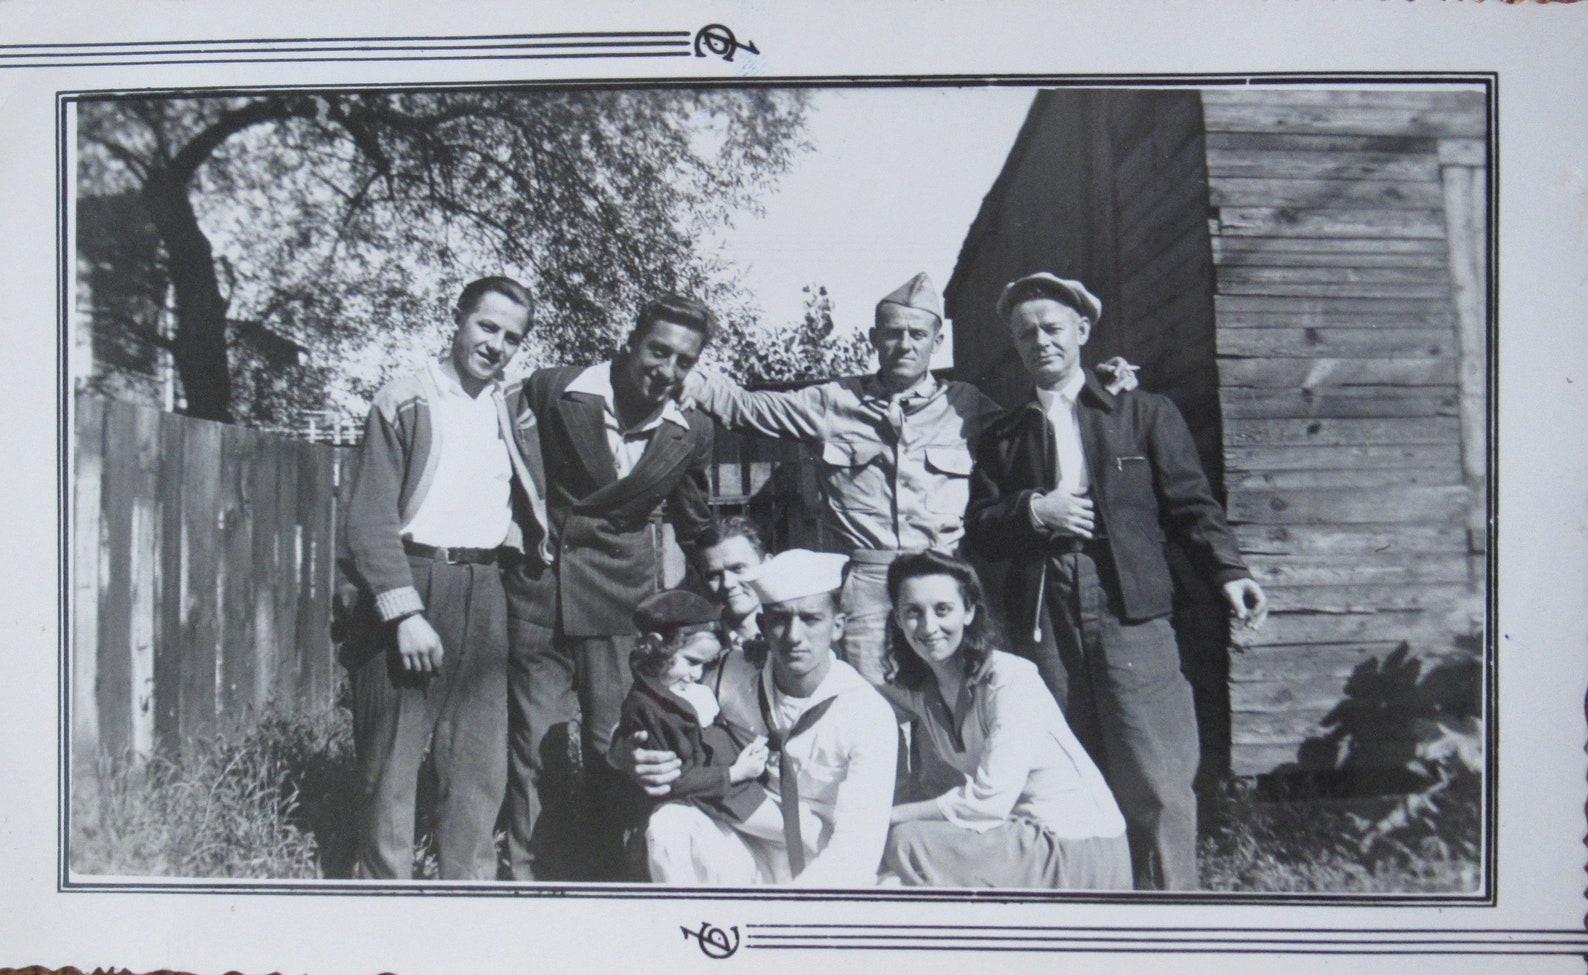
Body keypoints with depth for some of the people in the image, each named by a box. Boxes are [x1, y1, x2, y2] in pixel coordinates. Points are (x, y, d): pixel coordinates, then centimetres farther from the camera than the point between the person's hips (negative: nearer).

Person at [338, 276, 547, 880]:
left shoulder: (512, 416, 16)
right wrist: (405, 613, -15)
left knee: (480, 767, 5)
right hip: (408, 588, -4)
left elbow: (527, 510, 25)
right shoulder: (404, 403, 1)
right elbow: (368, 520, -6)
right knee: (390, 766, -1)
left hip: (483, 600, 5)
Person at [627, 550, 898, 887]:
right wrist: (628, 755, -20)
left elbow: (857, 849, -21)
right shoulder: (734, 677, -6)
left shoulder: (867, 713, -15)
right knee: (668, 822, -22)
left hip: (829, 875, -3)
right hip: (747, 856, 3)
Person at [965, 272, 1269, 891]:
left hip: (1131, 614, -2)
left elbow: (1191, 504, 7)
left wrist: (1229, 571, -9)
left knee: (1156, 787, -7)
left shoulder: (1145, 415, 12)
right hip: (1044, 624, 2)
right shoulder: (1002, 439, 18)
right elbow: (977, 529, 13)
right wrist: (1032, 512, -5)